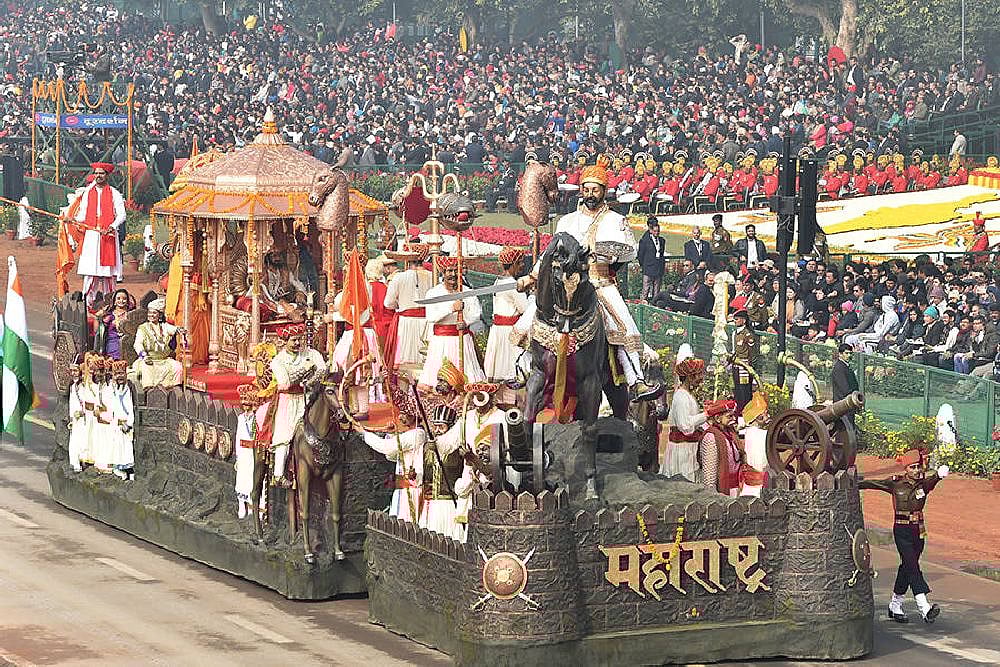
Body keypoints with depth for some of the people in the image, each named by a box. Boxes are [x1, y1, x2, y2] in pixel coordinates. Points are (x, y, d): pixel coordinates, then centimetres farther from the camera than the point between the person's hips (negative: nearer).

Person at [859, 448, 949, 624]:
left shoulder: (923, 483, -1)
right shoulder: (896, 483, -4)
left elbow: (930, 481, -24)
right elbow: (872, 484, 6)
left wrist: (939, 475, -47)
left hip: (918, 531, 4)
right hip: (901, 530, -4)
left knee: (907, 568, 12)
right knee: (912, 566, -15)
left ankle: (895, 607, 27)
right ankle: (925, 608, -26)